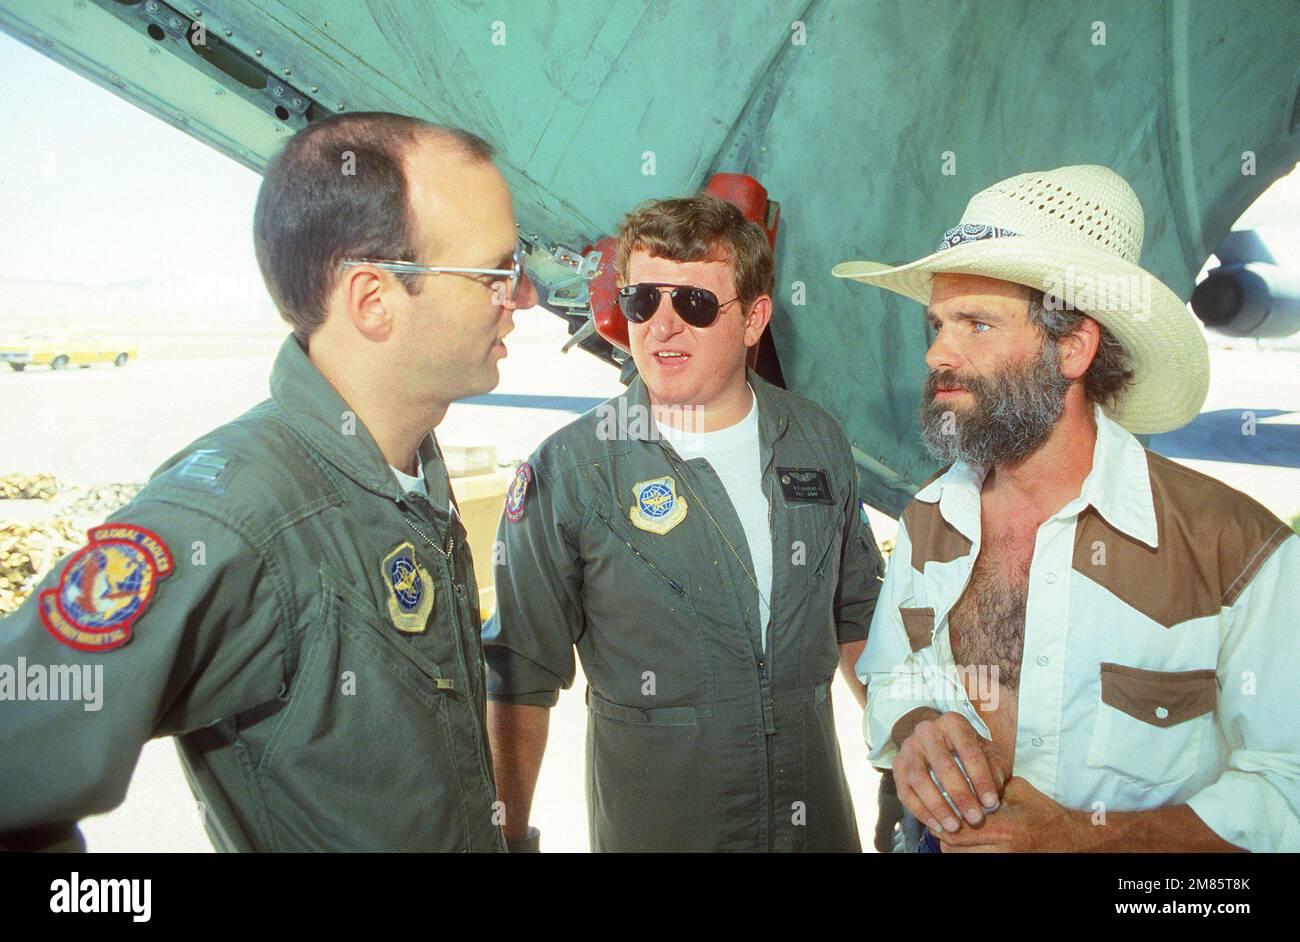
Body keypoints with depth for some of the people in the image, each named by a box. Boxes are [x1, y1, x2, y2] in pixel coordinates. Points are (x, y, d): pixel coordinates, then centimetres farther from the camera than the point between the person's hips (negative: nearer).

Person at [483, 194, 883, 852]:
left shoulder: (819, 441, -2)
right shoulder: (567, 470, -15)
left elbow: (856, 611, 10)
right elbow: (520, 675, -10)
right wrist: (512, 836, -9)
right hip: (650, 824, -3)